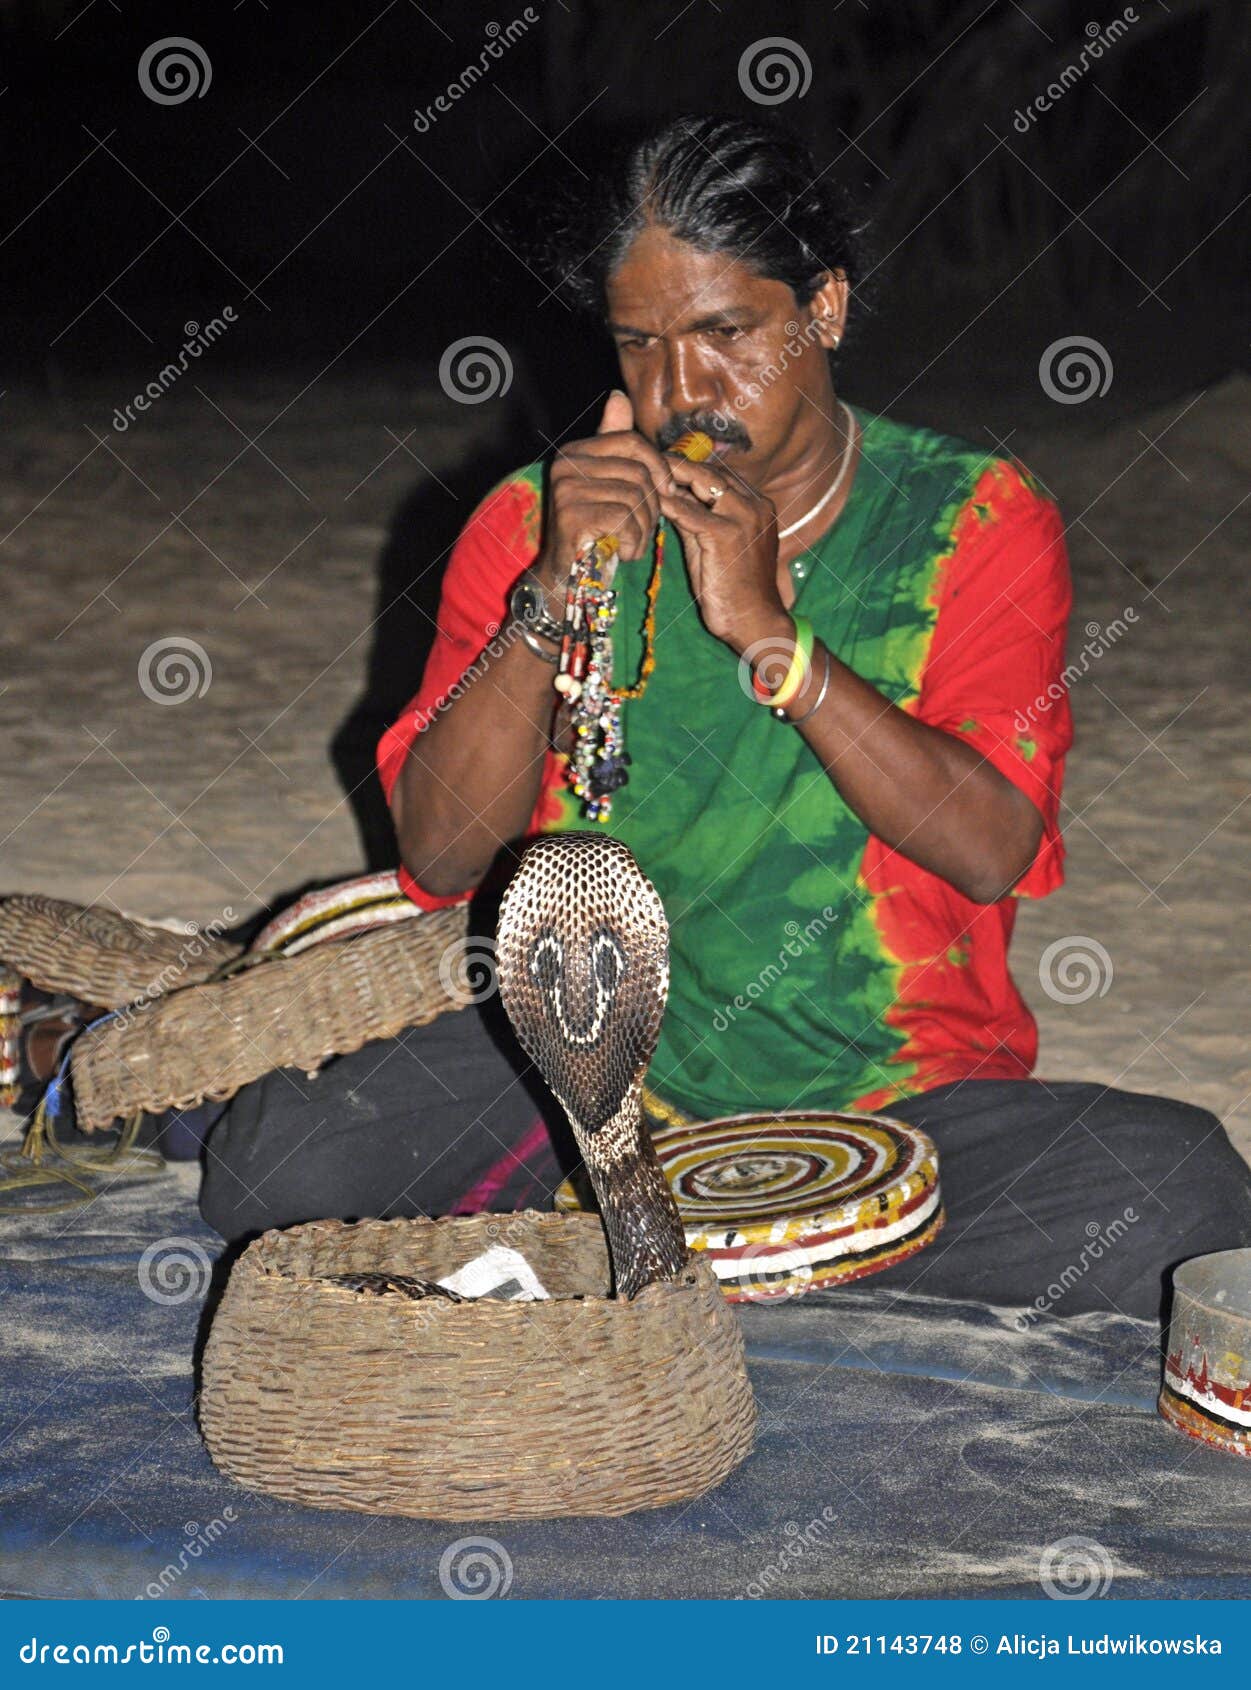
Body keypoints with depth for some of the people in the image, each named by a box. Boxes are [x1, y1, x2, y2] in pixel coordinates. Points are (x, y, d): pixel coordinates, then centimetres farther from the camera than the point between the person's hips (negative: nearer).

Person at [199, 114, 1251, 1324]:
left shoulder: (974, 523, -2)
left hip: (892, 1092, 1)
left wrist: (768, 633, -23)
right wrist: (553, 600, -19)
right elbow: (439, 856, -7)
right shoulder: (538, 524, 1)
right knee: (281, 1162, -25)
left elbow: (992, 850, -15)